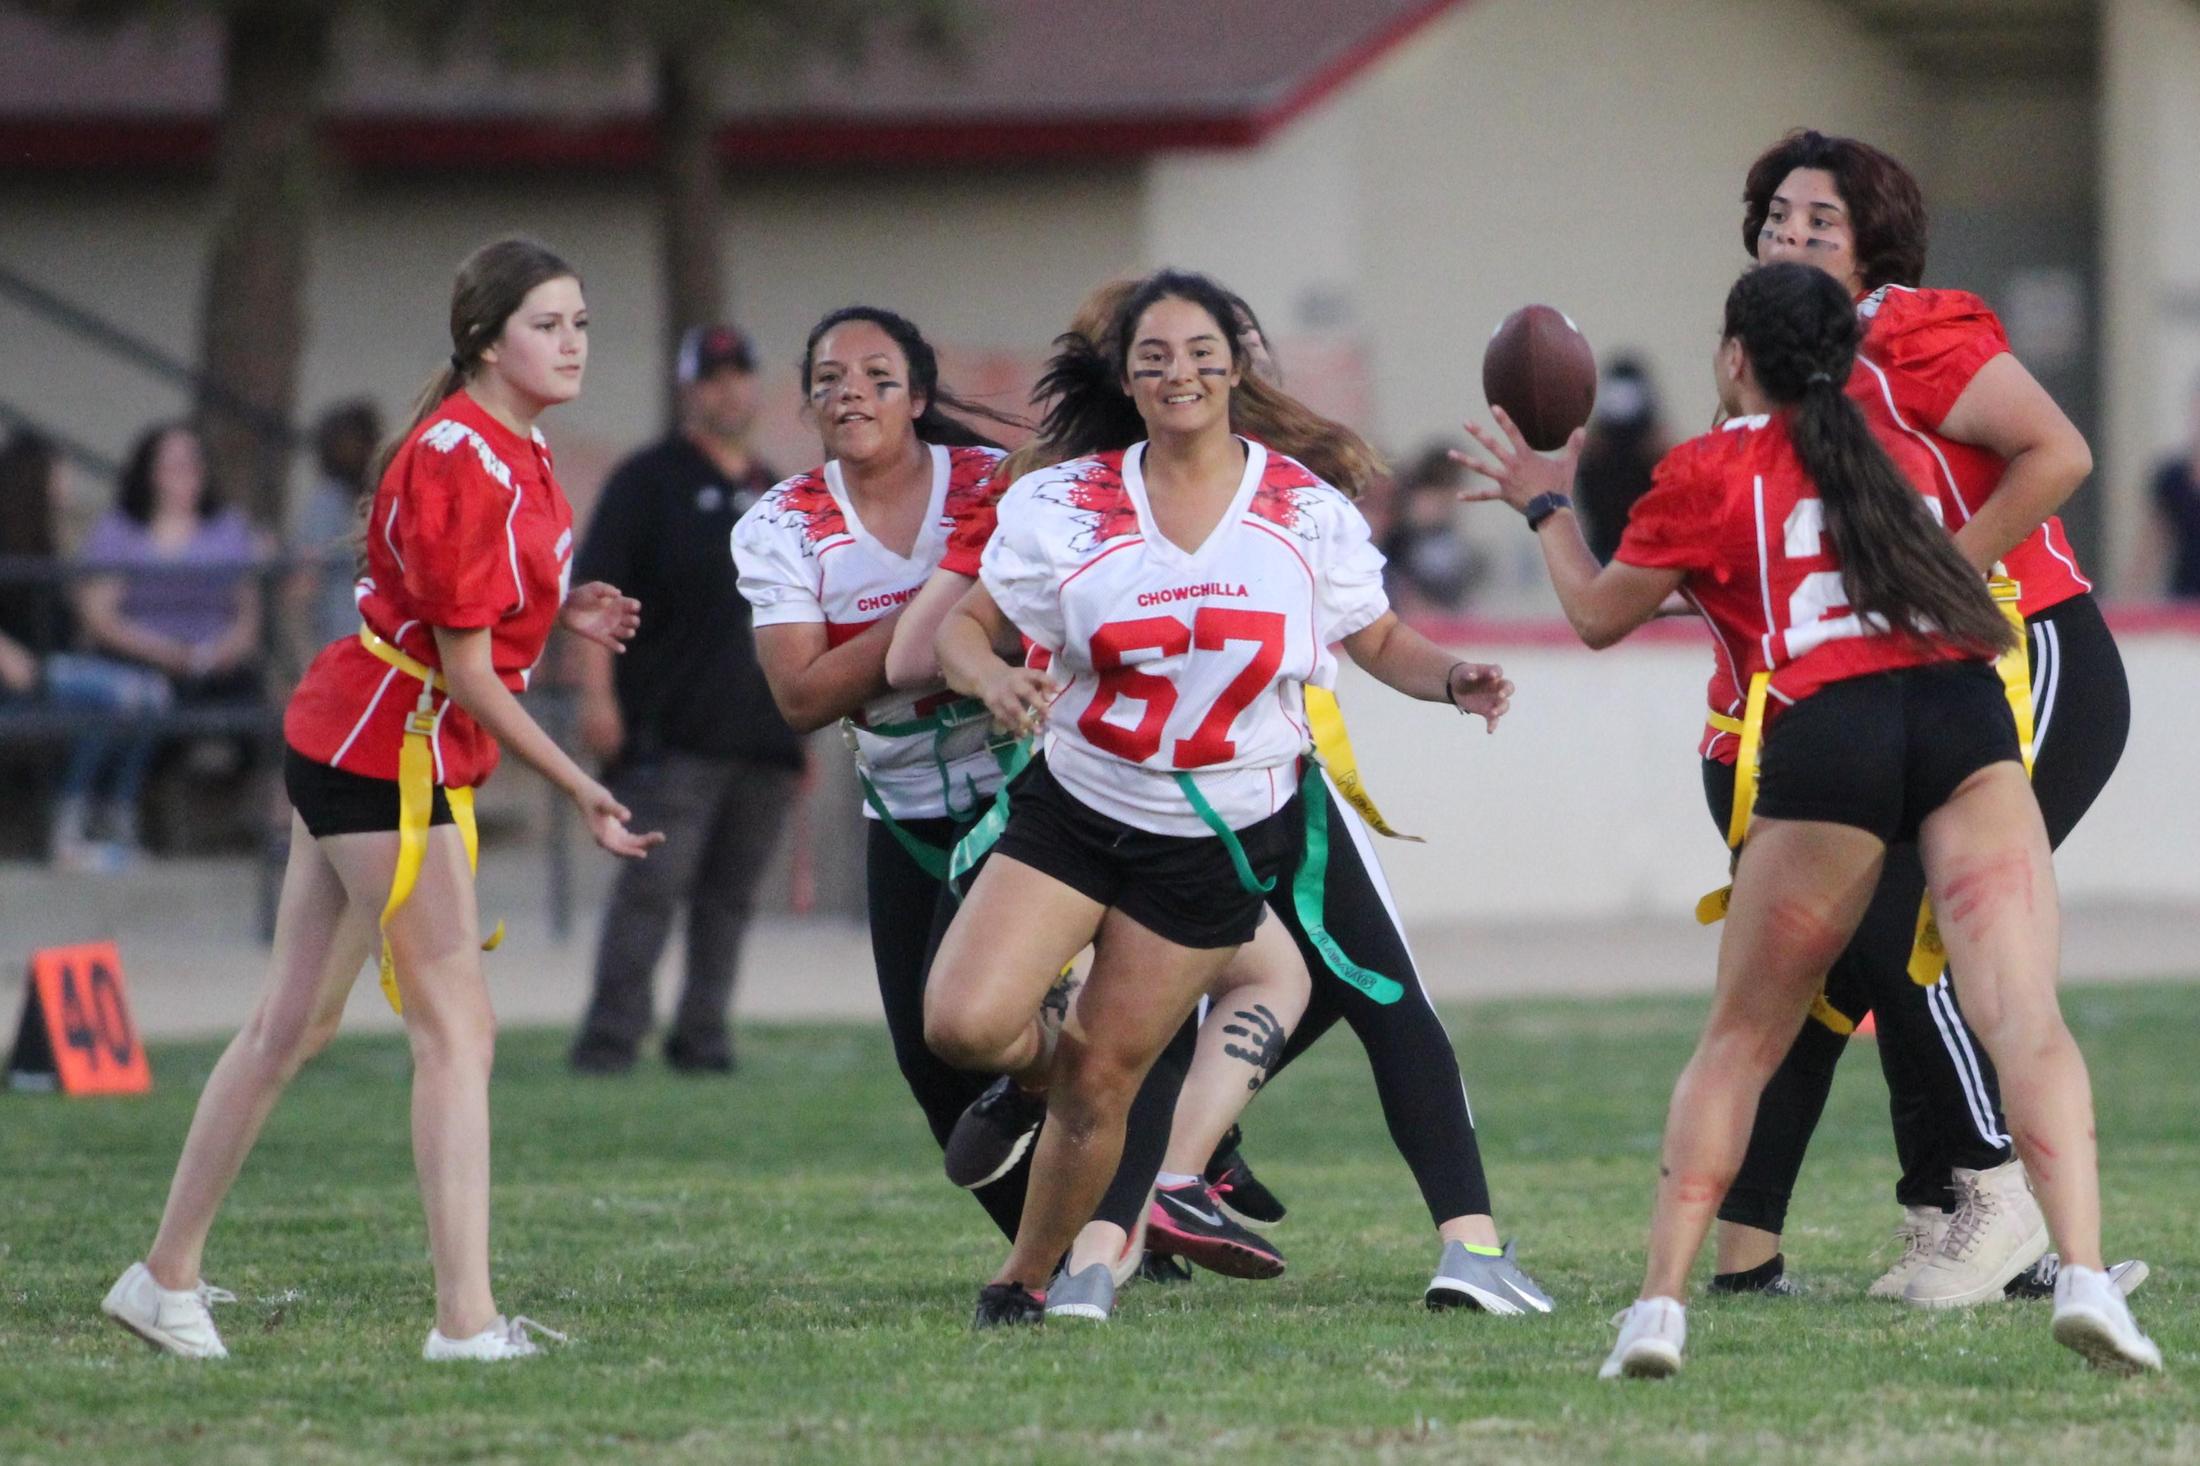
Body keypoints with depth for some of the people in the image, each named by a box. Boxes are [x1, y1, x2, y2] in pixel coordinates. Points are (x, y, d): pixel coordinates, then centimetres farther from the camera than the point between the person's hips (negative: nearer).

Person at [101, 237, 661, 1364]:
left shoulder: (513, 452, 9)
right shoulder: (458, 462, -21)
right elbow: (463, 669, -20)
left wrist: (562, 614, 2)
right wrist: (578, 788, -15)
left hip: (346, 748, 10)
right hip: (389, 750, -10)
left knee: (294, 1023, 14)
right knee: (457, 1030, -10)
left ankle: (166, 1278, 21)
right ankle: (466, 1320, -12)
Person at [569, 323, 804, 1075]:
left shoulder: (773, 494, 20)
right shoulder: (648, 480, 2)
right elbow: (593, 591, -5)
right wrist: (596, 694, -16)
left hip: (764, 732, 6)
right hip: (672, 733, -6)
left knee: (730, 897, 6)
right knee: (654, 884, -13)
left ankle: (702, 1037, 11)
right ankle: (609, 1037, -14)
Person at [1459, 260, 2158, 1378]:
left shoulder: (1708, 474, 12)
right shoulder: (1902, 459, 25)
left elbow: (1598, 615, 22)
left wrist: (1545, 507, 40)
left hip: (1823, 736, -2)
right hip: (1964, 712, 2)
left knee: (1738, 1043, 13)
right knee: (2025, 1017, -9)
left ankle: (1659, 1301, 8)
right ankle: (2083, 1276, -26)